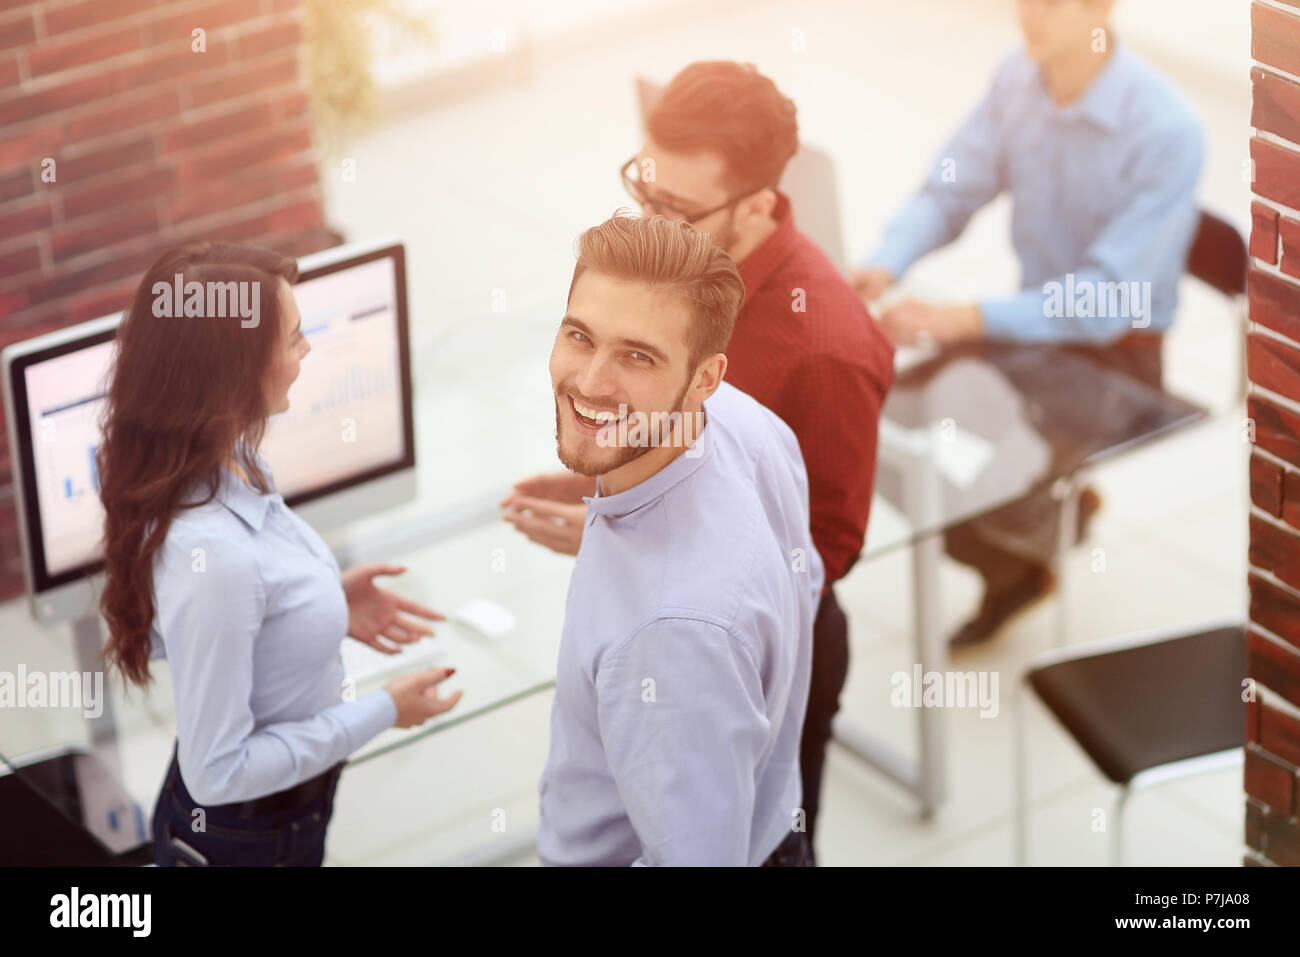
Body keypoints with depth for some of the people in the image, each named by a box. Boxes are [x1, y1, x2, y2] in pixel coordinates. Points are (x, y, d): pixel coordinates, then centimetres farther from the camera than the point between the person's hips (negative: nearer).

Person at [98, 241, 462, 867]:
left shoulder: (232, 465, -9)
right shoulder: (211, 555, -35)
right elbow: (217, 770, -27)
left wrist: (327, 601, 0)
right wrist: (381, 711, -19)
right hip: (246, 840, -8)